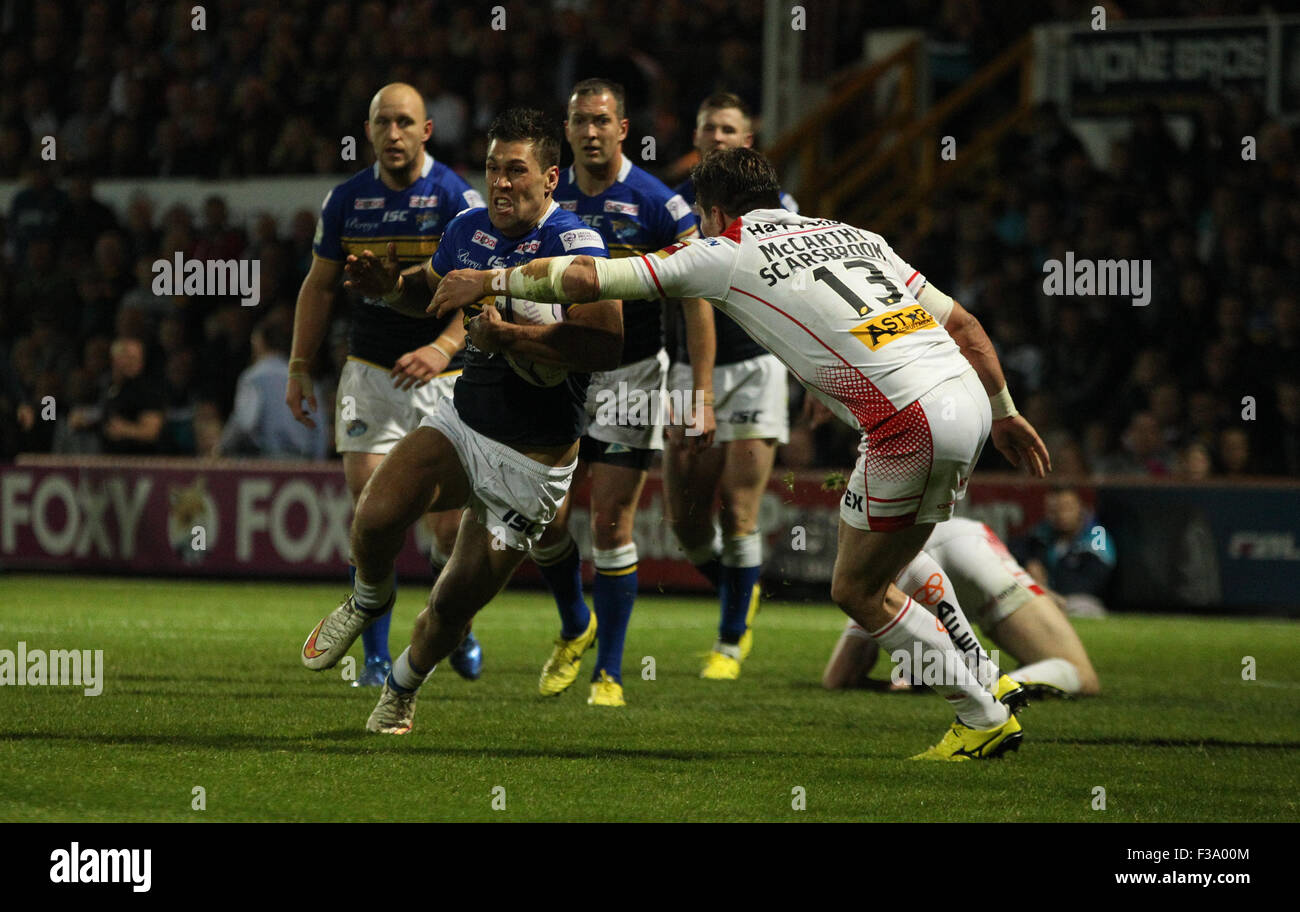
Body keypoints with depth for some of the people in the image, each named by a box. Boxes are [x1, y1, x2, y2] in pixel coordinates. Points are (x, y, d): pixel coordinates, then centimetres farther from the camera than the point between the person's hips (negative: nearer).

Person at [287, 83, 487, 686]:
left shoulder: (456, 198, -7)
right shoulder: (346, 199, 4)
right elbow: (319, 285, 14)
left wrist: (441, 348, -27)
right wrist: (299, 367, 8)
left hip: (444, 378, -2)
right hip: (369, 375, 2)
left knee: (452, 527, -3)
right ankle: (376, 659, 0)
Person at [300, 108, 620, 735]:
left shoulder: (574, 245, -21)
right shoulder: (469, 229, 1)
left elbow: (607, 345, -33)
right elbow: (431, 292, 24)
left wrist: (508, 337, -35)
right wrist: (390, 285, 1)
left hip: (532, 463, -5)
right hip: (461, 421, 5)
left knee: (453, 605, 2)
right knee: (376, 517, -21)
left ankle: (403, 686, 33)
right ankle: (369, 600, 13)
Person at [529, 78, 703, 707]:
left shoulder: (656, 203, -9)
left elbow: (696, 299, -7)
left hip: (630, 372, -4)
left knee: (612, 524, -8)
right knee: (546, 519, 1)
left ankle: (609, 672, 1)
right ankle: (575, 629, 29)